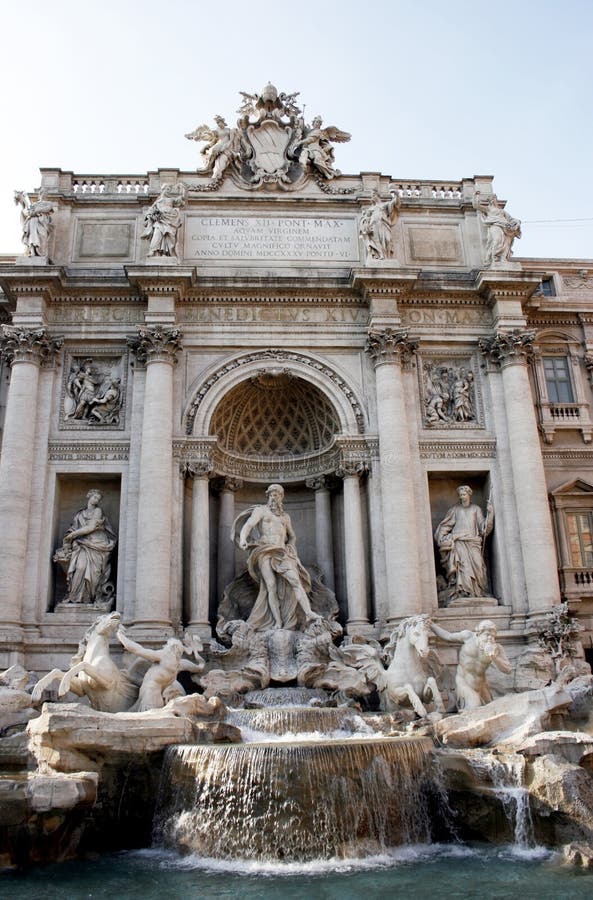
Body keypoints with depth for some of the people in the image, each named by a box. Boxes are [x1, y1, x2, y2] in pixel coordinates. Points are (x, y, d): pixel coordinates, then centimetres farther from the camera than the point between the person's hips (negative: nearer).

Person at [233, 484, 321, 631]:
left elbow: (292, 537, 33)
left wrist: (290, 548, 11)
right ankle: (278, 622, -18)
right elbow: (248, 525, -7)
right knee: (271, 586, -17)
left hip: (281, 553, 3)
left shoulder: (285, 516, 24)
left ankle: (308, 613, -32)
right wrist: (243, 539, -28)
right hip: (265, 552, -3)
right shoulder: (260, 510, 10)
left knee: (295, 580, -19)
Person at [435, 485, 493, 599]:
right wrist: (441, 537, 5)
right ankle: (463, 590, -29)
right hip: (458, 541, -1)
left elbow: (483, 526, 10)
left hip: (472, 542, 1)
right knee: (462, 563, -19)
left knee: (476, 564, -14)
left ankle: (478, 592, -15)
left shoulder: (476, 509, 18)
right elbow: (445, 525, 17)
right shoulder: (455, 509, 17)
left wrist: (489, 512, 0)